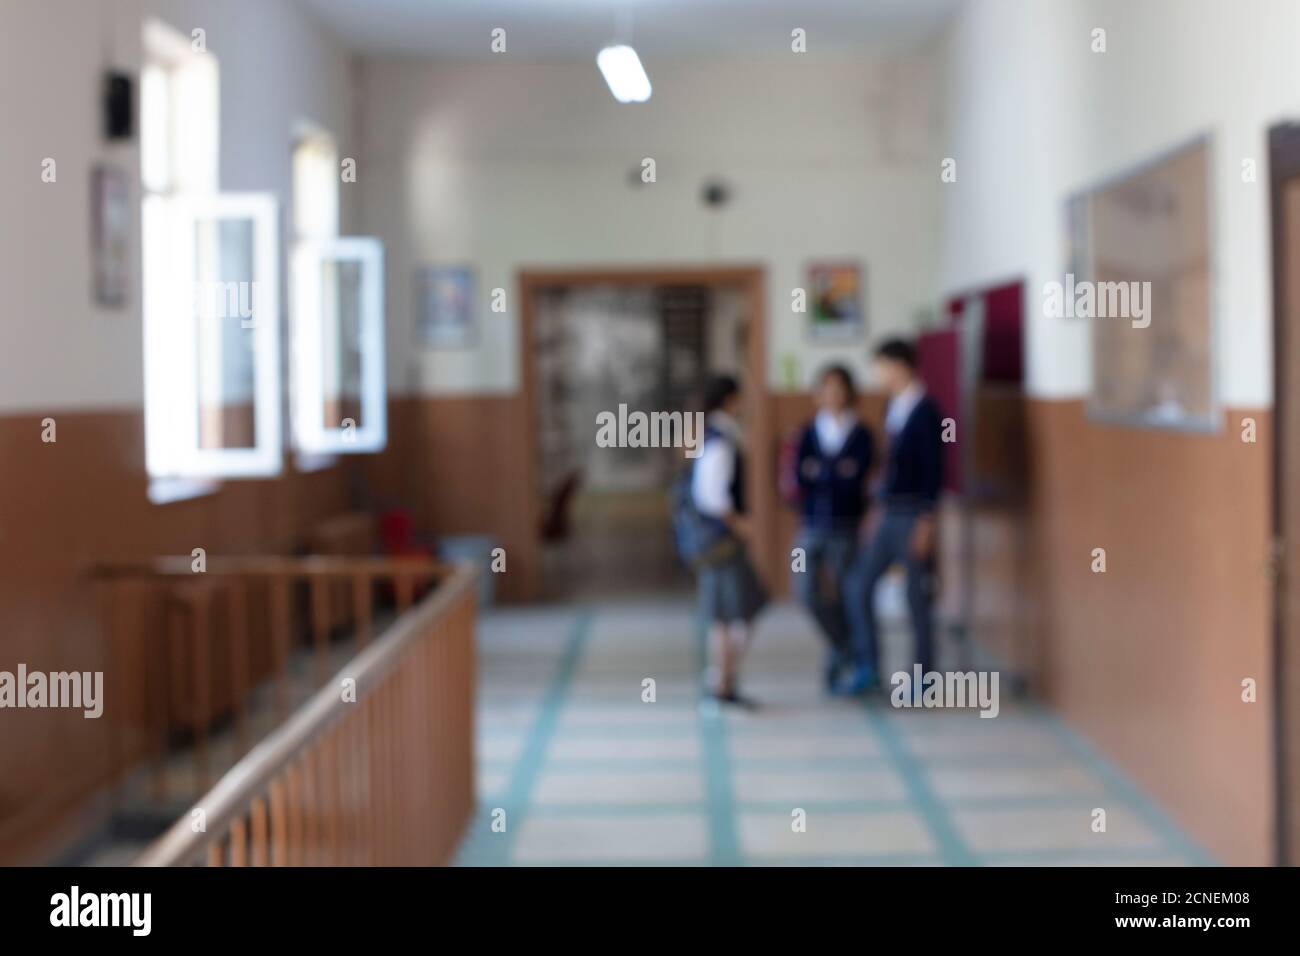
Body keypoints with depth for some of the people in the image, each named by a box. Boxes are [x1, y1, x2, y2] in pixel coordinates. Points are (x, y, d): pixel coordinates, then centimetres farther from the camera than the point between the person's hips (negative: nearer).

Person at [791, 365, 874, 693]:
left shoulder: (861, 435, -2)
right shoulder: (809, 433, 6)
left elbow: (856, 478, -14)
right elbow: (800, 476, -5)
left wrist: (820, 471, -7)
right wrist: (838, 472, -12)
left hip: (845, 526, -2)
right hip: (812, 523, 2)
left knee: (840, 593, -1)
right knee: (806, 591, -5)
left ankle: (838, 656, 15)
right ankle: (842, 645, 20)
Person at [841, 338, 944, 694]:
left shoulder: (925, 411, -14)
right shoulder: (894, 408, 10)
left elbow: (934, 469, -16)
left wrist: (926, 522, -18)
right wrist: (880, 509, 15)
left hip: (914, 515, -8)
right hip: (889, 514, 8)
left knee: (918, 597, 1)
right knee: (857, 584, 5)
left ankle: (923, 675, 11)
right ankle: (867, 666, 12)